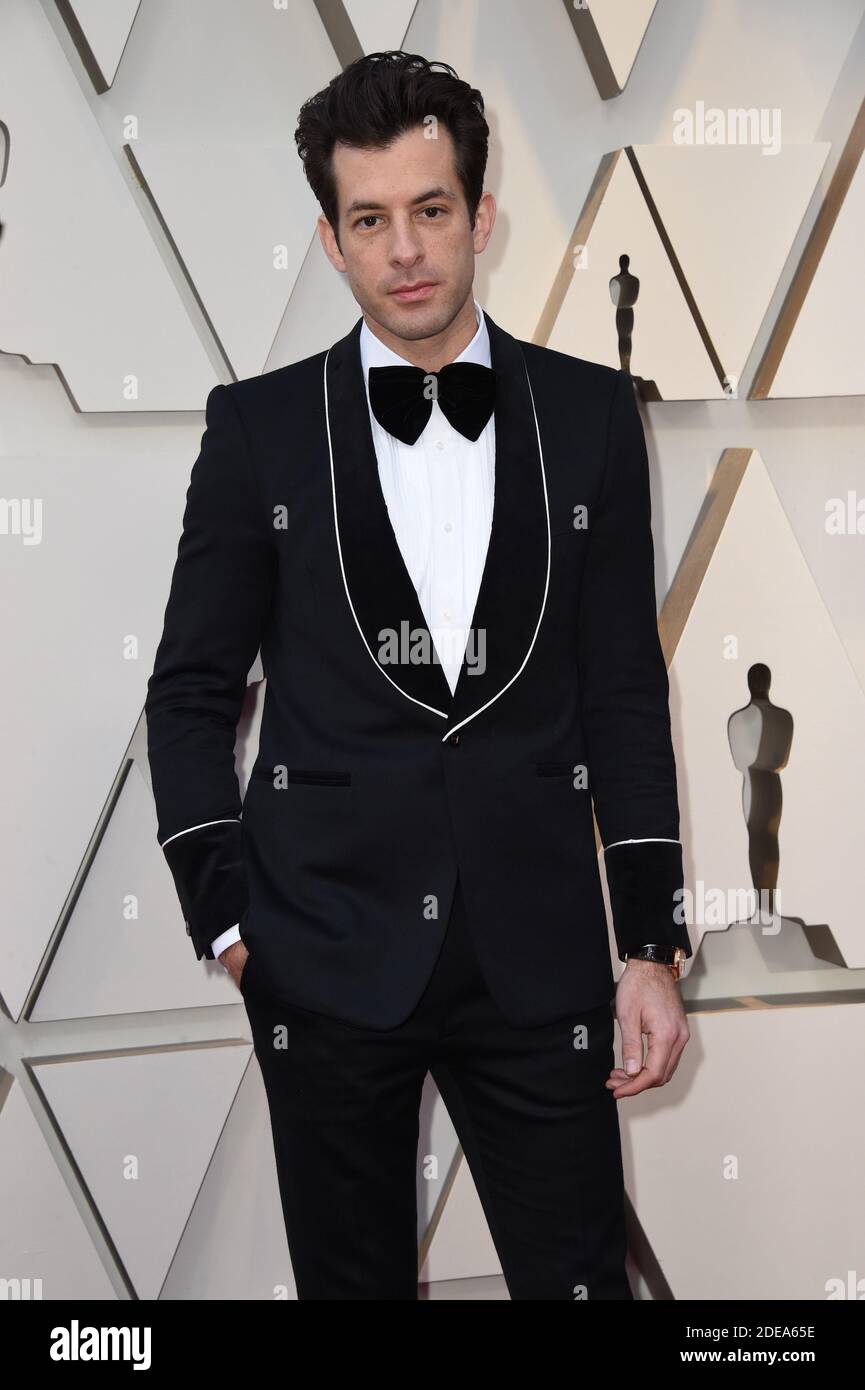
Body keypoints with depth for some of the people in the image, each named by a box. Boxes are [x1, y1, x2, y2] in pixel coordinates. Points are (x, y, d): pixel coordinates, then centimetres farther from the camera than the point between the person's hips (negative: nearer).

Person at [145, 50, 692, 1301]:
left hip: (539, 953, 1)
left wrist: (653, 947, 2)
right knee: (353, 1278, 13)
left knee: (581, 1277, 7)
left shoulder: (590, 414, 4)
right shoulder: (261, 426, 1)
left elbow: (625, 694, 5)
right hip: (327, 952, 0)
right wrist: (227, 916, -2)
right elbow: (192, 692, 5)